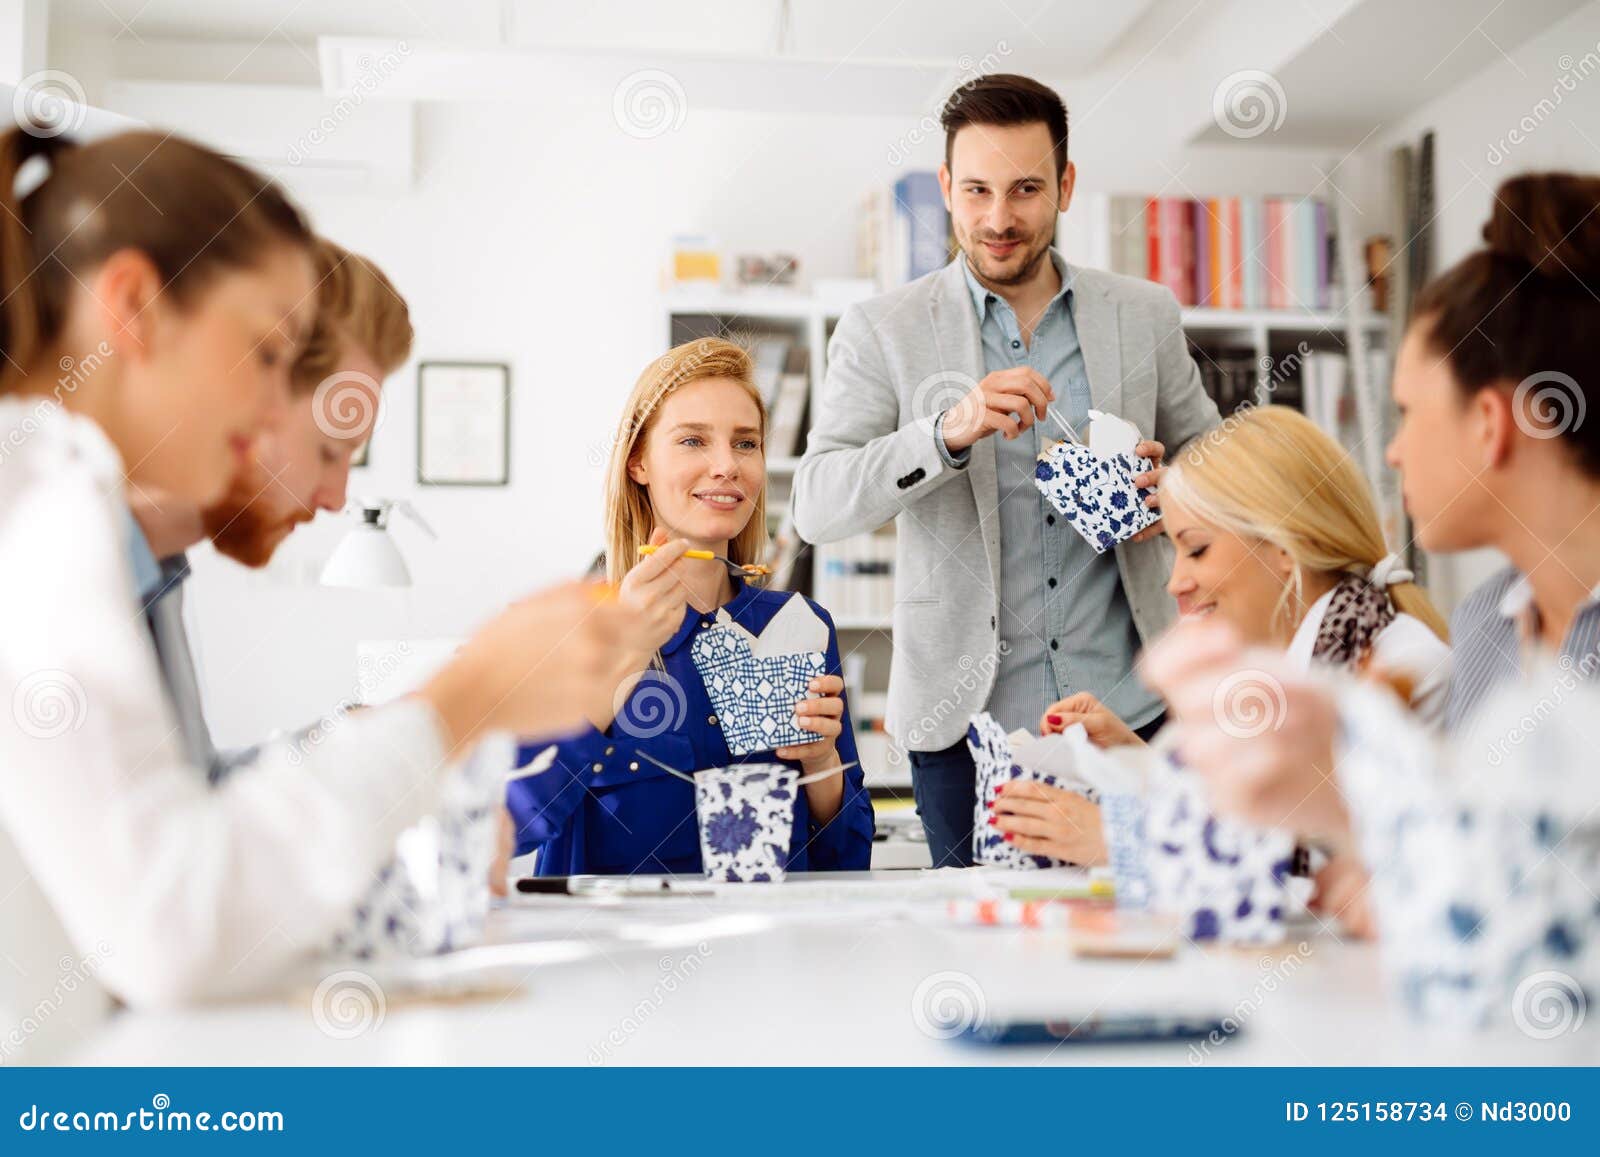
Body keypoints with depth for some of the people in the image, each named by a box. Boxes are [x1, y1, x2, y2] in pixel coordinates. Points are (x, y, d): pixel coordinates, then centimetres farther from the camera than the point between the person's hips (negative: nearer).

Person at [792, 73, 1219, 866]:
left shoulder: (1143, 315, 7)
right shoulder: (882, 332, -1)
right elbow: (817, 507, -11)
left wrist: (1171, 489, -6)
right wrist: (949, 432, -27)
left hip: (1128, 707, 2)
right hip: (967, 716, -2)